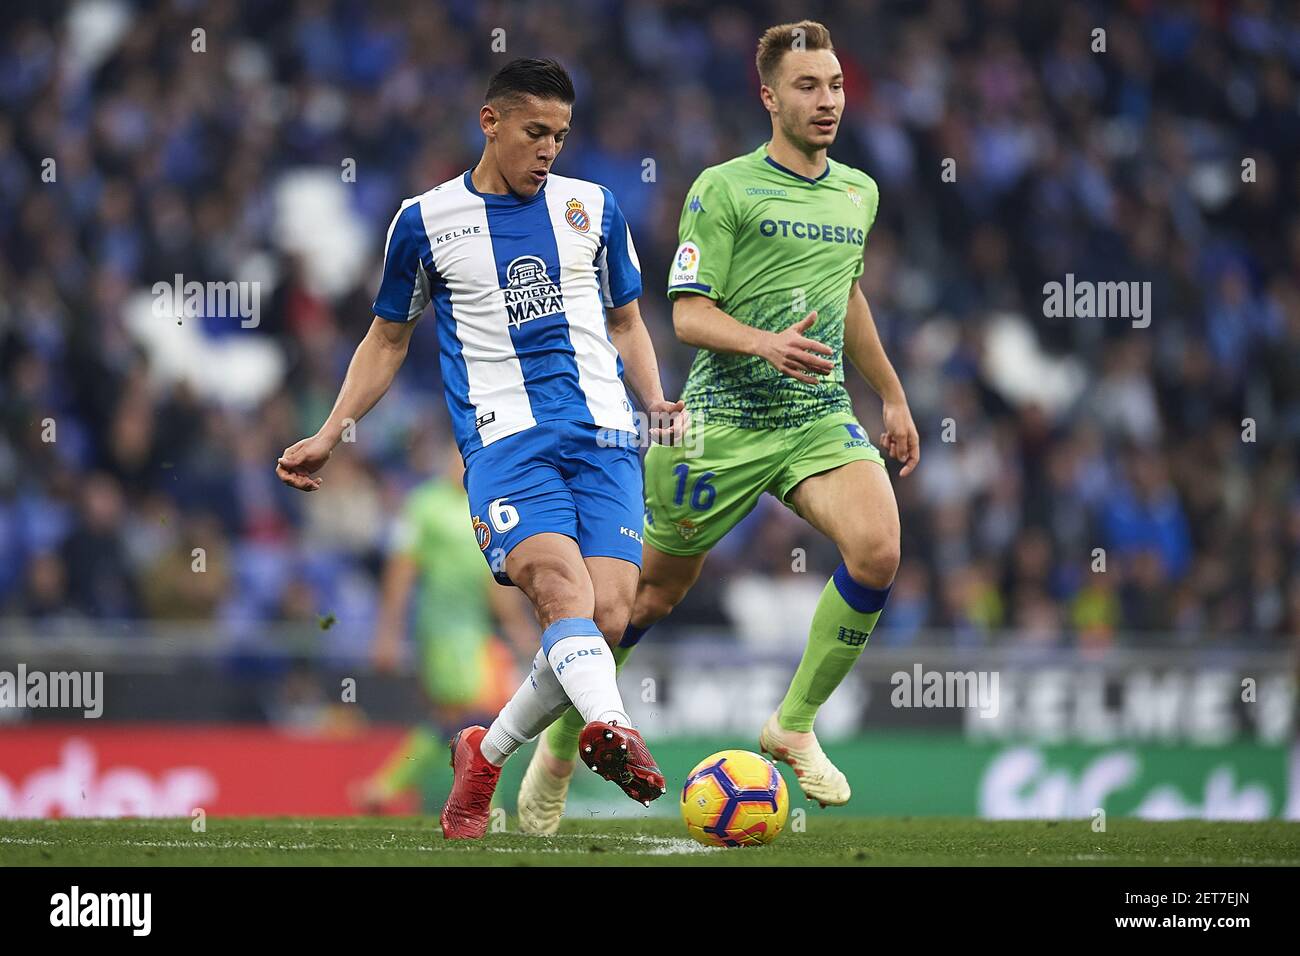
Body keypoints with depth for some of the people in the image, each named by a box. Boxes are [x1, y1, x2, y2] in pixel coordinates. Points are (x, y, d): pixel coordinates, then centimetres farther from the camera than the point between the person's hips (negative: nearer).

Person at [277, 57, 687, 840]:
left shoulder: (594, 209, 14)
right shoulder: (427, 221, 8)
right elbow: (389, 339, 19)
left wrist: (655, 403, 6)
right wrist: (331, 434, 11)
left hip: (604, 436, 3)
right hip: (504, 440, -3)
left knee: (609, 617, -12)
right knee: (562, 583, -29)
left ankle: (486, 755, 10)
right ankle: (612, 728, -55)